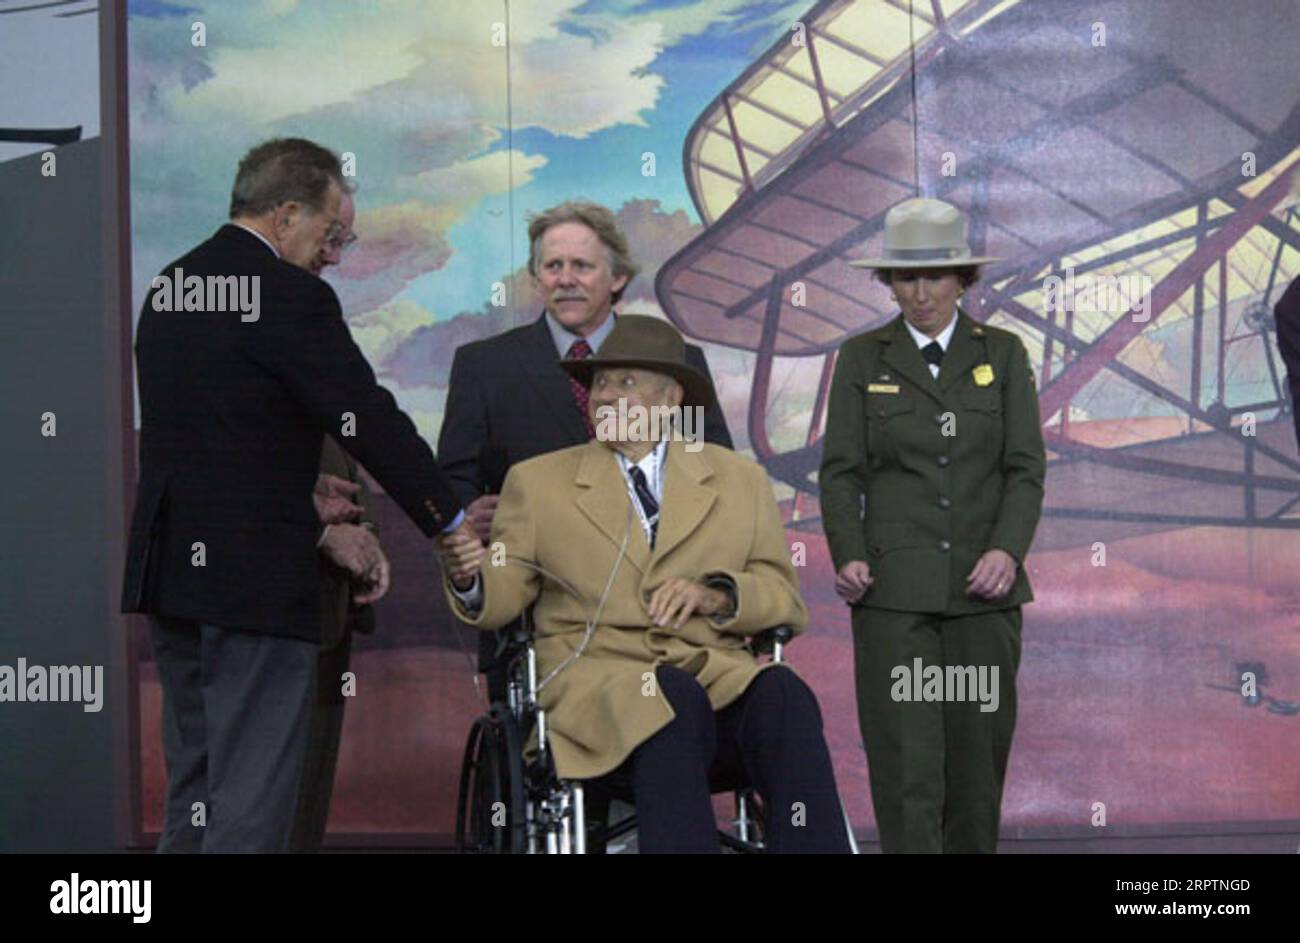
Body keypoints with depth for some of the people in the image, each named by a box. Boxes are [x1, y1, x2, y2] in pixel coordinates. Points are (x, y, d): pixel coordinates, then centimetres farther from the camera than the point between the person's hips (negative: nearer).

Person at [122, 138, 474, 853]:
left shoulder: (168, 289, 14)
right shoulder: (291, 295, -13)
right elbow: (369, 421, -11)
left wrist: (319, 532, 20)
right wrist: (450, 520, 1)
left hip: (167, 570, 9)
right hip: (254, 577, -8)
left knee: (192, 788, 15)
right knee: (252, 799, -4)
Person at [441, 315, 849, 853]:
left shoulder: (739, 480, 20)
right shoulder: (538, 481, 18)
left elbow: (787, 601, 15)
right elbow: (501, 599, 12)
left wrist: (717, 595, -6)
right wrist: (468, 576, -12)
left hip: (719, 679, 2)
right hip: (595, 684, -2)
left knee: (782, 694, -32)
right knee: (675, 699, -36)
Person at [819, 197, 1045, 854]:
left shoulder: (1002, 355, 9)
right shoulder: (861, 360, 8)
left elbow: (1026, 469, 4)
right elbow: (841, 471, 4)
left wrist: (1007, 550, -12)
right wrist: (848, 556, -11)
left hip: (984, 585, 1)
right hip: (895, 585, -1)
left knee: (978, 751, 4)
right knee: (904, 758, -8)